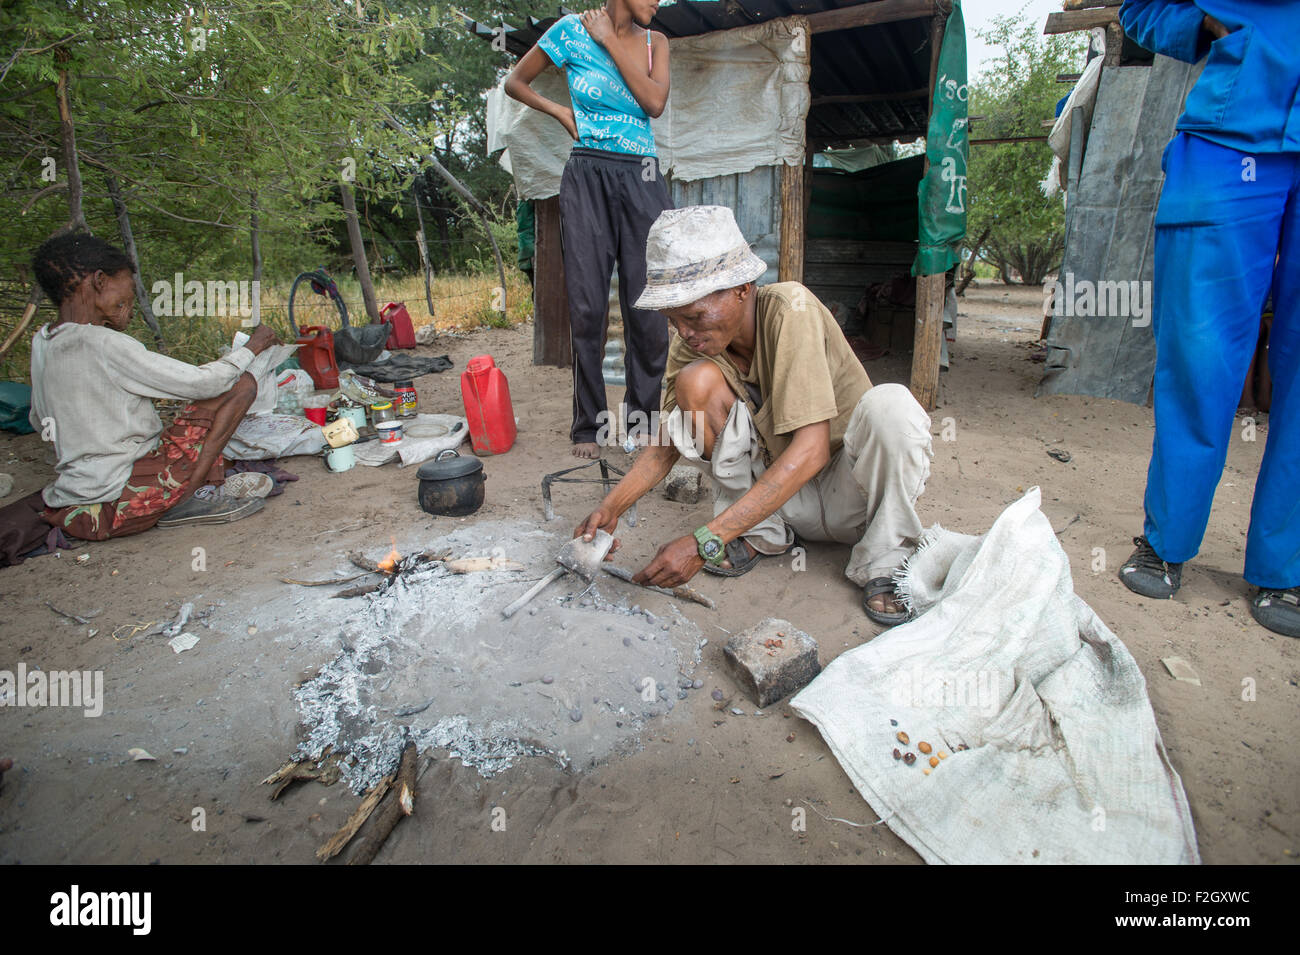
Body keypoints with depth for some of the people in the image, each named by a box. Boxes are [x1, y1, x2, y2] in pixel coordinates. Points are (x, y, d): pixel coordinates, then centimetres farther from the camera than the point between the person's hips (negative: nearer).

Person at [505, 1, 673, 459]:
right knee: (587, 304, -5)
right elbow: (515, 82, 14)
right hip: (588, 176, -2)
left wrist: (611, 42, -2)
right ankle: (589, 423, 4)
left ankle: (643, 415, 8)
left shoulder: (655, 41, 15)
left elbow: (656, 102, -3)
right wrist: (560, 112, 2)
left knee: (648, 304, -4)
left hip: (642, 180, 3)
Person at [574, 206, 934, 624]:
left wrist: (705, 542, -37)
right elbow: (666, 446, -1)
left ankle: (882, 565, -13)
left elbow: (811, 450, -32)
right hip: (776, 492, 3)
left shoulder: (789, 307, -24)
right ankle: (758, 535, -5)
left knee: (890, 404, -34)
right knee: (695, 381, -19)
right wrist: (611, 506, -21)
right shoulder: (691, 347, -9)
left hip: (847, 492, -3)